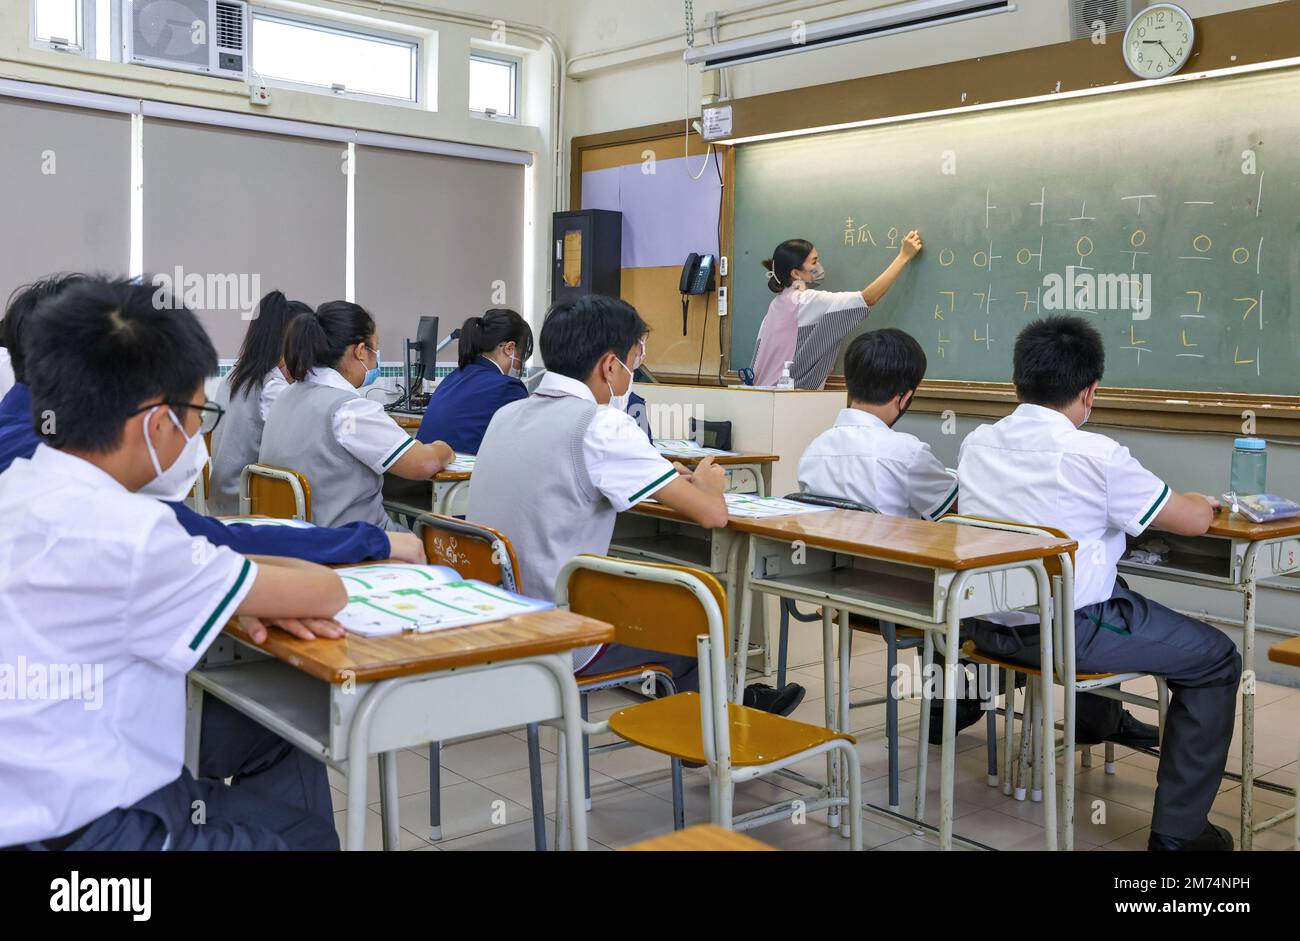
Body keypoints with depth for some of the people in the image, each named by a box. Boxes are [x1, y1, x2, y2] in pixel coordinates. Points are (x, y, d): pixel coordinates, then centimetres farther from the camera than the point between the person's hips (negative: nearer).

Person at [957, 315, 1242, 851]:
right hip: (1068, 633, -7)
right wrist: (1201, 503, 14)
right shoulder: (1095, 456, -19)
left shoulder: (976, 444, 0)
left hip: (989, 626, 7)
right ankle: (1177, 831, 12)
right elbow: (1194, 521, -10)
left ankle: (1099, 718, 57)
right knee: (1217, 660, 12)